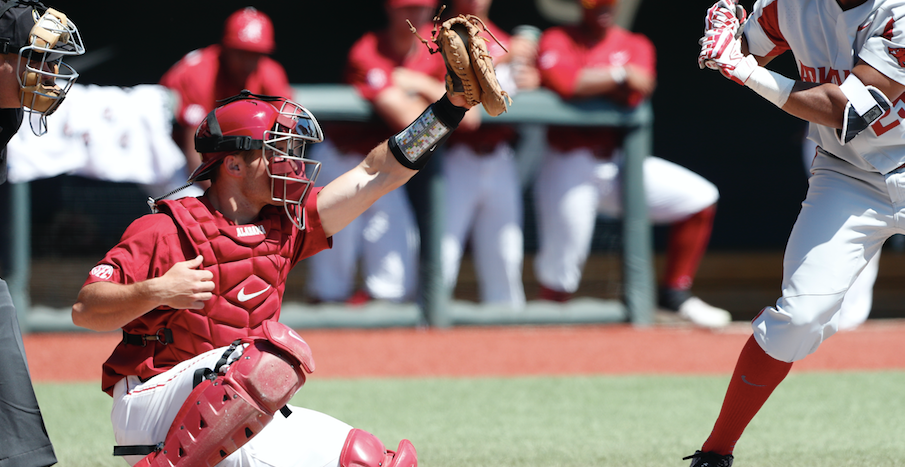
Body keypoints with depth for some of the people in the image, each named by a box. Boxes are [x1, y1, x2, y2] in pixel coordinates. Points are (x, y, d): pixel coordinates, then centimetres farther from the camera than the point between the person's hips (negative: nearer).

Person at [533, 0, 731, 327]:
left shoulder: (636, 45, 10)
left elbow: (635, 93, -11)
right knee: (560, 270, -7)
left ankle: (675, 293, 2)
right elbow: (561, 80, -22)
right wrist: (619, 76, -15)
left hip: (619, 162, 4)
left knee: (701, 198, -7)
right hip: (568, 168, -4)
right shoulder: (557, 40, 1)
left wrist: (586, 80, -14)